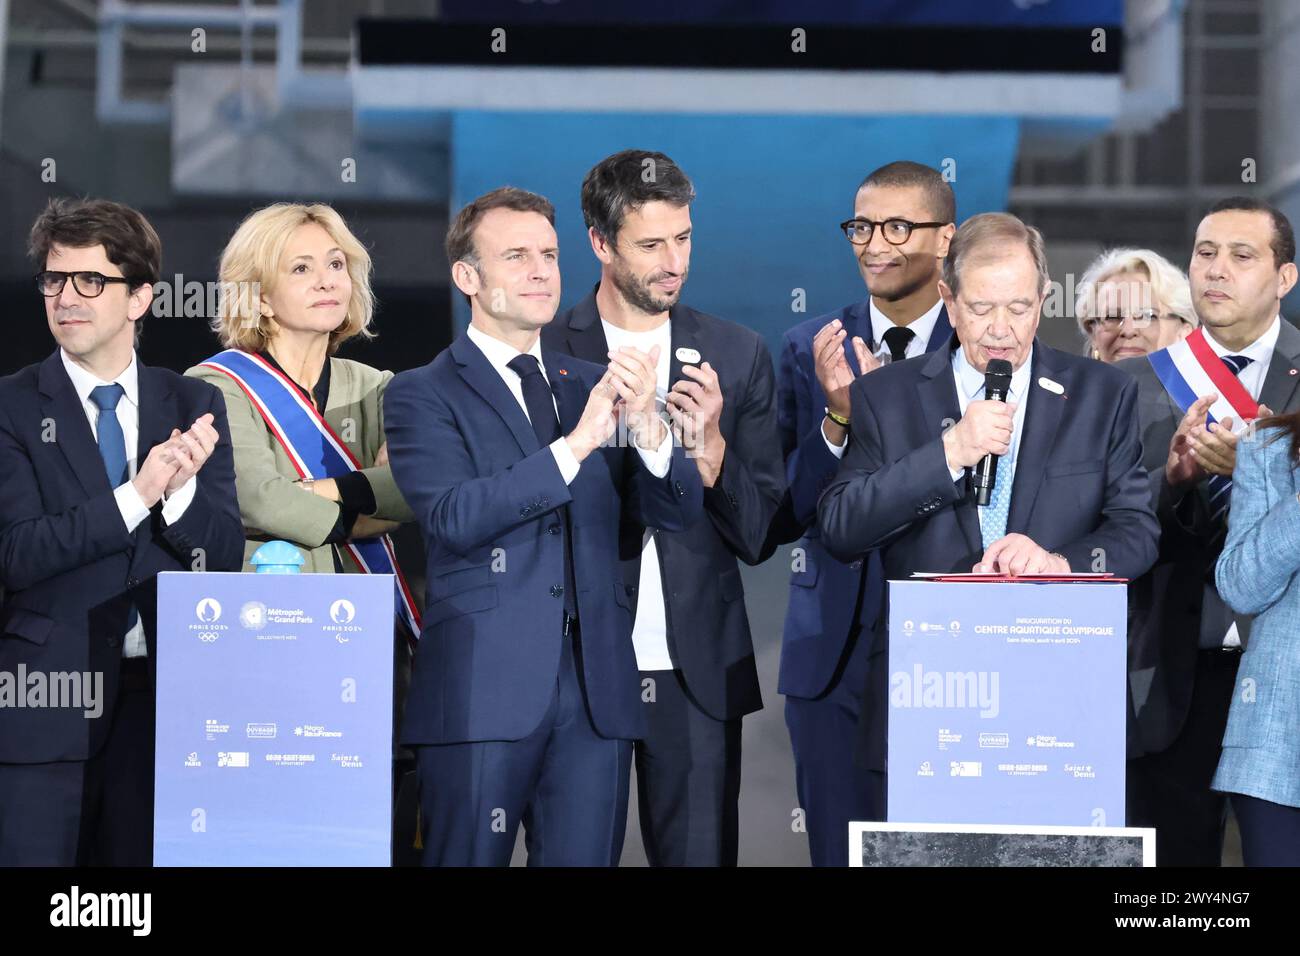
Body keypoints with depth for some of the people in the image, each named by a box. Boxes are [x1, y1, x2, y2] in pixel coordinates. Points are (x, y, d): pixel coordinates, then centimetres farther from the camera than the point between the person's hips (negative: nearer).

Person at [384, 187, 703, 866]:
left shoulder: (590, 386, 16)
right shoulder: (423, 395, 2)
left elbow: (675, 511, 7)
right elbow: (453, 516, -14)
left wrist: (643, 422, -12)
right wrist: (576, 443, -19)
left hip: (597, 691, 4)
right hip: (482, 692, -4)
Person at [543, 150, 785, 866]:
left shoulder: (738, 356, 6)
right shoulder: (543, 354, -1)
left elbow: (757, 537, 5)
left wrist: (709, 448, -12)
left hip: (697, 673, 2)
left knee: (700, 854, 5)